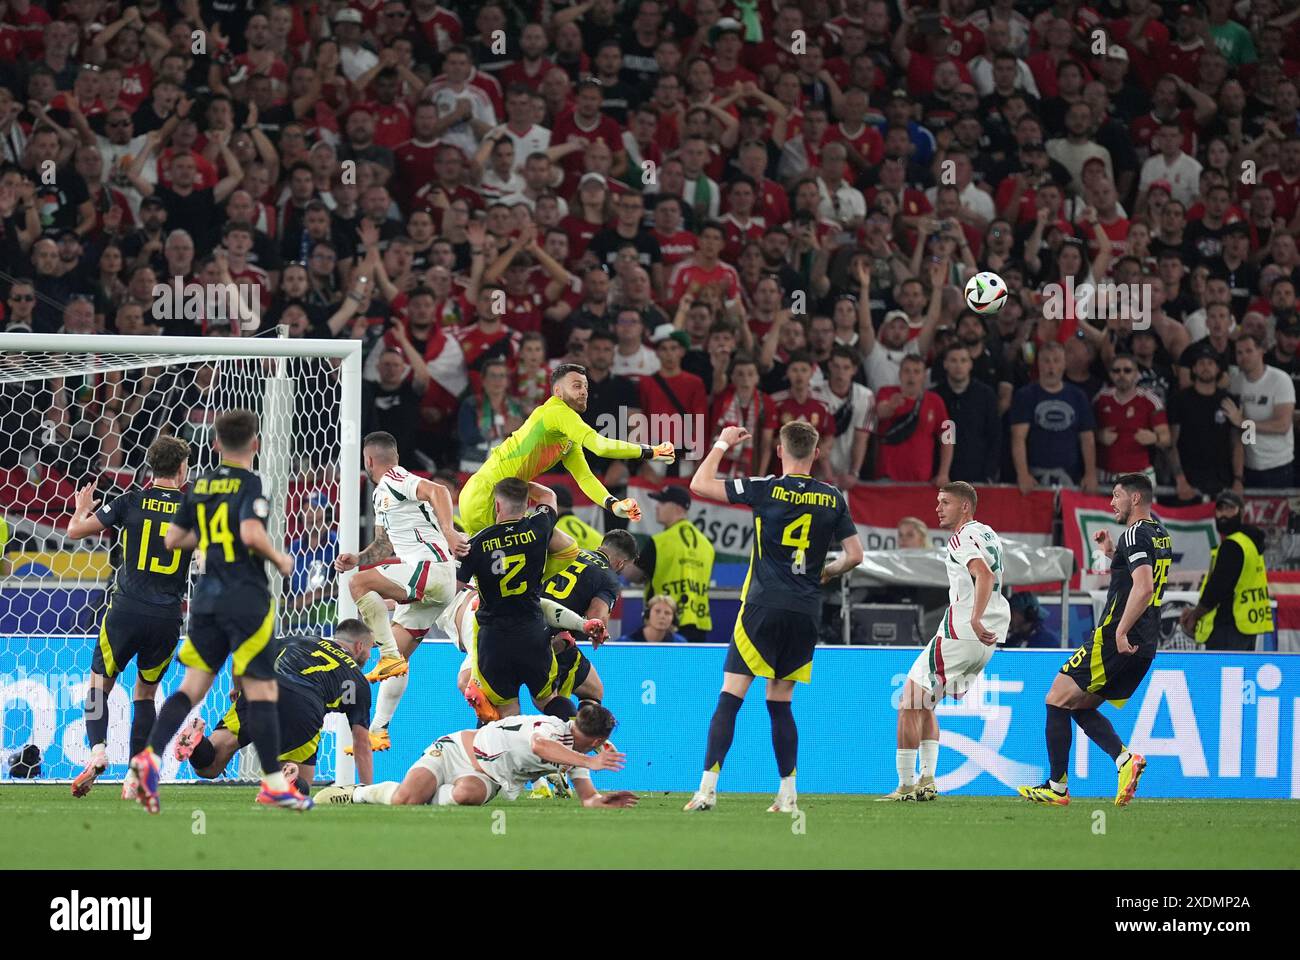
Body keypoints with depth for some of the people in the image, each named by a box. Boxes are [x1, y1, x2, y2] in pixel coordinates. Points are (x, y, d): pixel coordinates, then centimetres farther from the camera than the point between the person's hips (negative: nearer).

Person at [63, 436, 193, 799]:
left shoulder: (131, 502, -2)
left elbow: (75, 531, 3)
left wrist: (82, 509, 24)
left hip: (127, 611, -2)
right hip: (167, 618, 2)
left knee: (99, 685, 11)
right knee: (145, 693, 17)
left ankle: (98, 749, -15)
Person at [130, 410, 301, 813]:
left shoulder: (199, 486, 9)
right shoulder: (249, 483, -10)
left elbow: (173, 539, 13)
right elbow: (252, 534, -24)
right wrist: (279, 558, -7)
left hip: (206, 598, 6)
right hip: (246, 598, -6)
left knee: (192, 686, 5)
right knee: (262, 690, 0)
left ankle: (150, 756, -14)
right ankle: (274, 783, 2)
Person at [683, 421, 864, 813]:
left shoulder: (767, 489, -5)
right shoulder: (833, 498, 5)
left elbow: (699, 485, 0)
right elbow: (854, 555, 8)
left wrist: (722, 444, 14)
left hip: (764, 606, -4)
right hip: (807, 612, 4)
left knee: (730, 697, -5)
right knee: (780, 703, 14)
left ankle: (708, 788, -14)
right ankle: (788, 795, 9)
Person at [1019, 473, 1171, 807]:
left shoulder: (1135, 535, -14)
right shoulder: (1159, 535, 16)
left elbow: (1143, 588, -28)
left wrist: (1121, 632, -27)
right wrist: (1112, 552, 23)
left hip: (1115, 641, -9)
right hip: (1145, 647, 9)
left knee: (1057, 701, -1)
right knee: (1080, 707, 16)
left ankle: (1057, 787, -1)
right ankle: (1125, 758, -5)